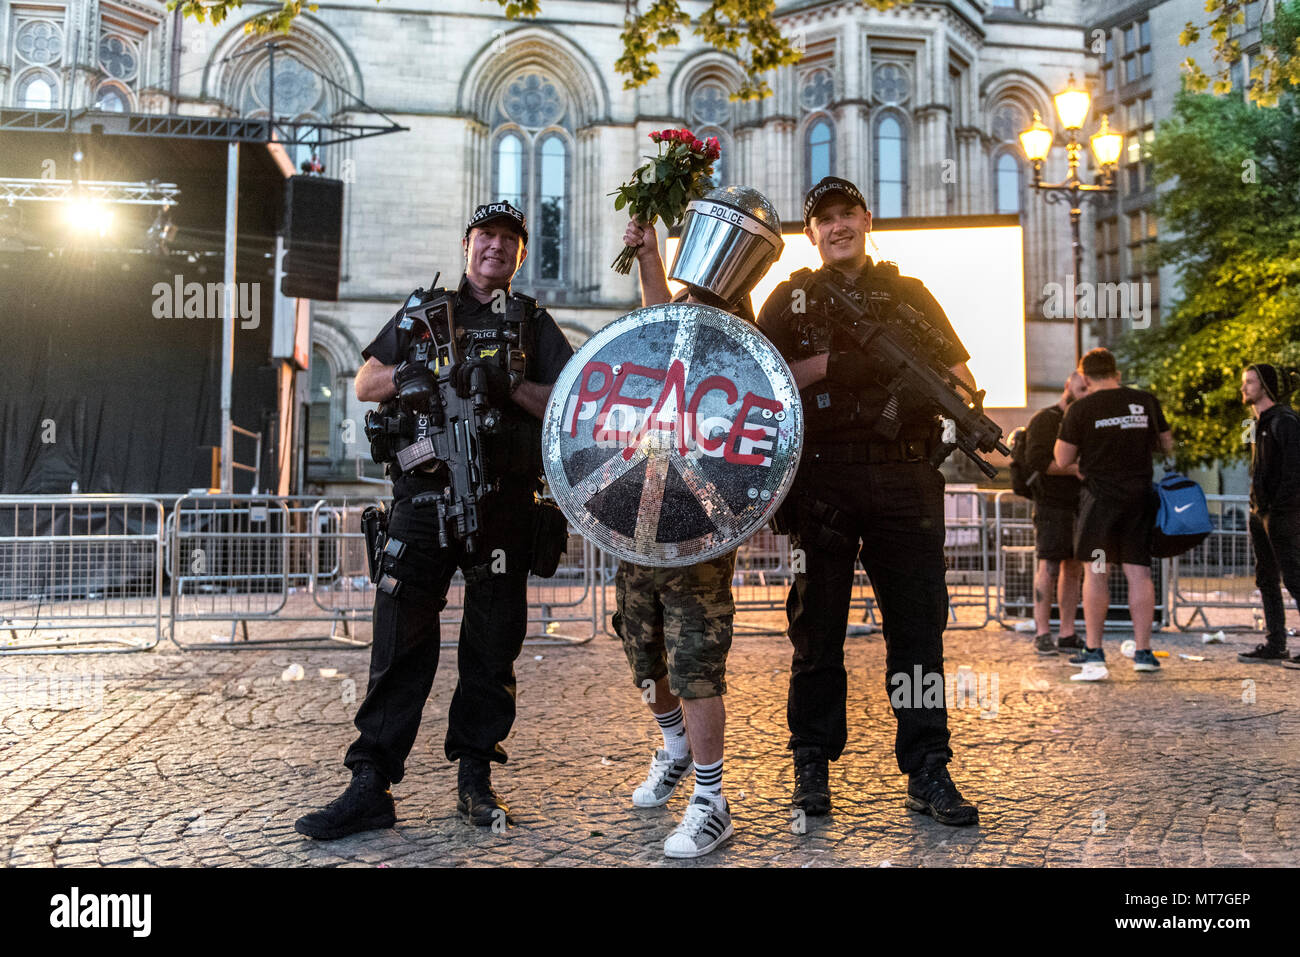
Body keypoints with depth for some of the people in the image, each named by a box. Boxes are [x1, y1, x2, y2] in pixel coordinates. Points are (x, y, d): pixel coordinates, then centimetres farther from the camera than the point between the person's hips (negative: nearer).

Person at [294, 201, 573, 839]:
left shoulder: (534, 323, 14)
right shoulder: (424, 309, 17)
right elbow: (365, 384, 12)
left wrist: (509, 383, -12)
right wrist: (410, 374, -8)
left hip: (504, 506, 0)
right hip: (424, 496, 0)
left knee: (492, 647, 5)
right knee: (400, 641, -2)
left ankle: (475, 779, 17)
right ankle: (371, 786, 4)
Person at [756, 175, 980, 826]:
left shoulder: (908, 293, 16)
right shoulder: (792, 296, 12)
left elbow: (961, 376, 14)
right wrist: (833, 364, -11)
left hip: (903, 476, 1)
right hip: (822, 477, -1)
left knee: (918, 625, 2)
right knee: (818, 629, 5)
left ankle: (927, 773, 10)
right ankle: (812, 768, 17)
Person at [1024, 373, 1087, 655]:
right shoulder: (1044, 419, -2)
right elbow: (1036, 460, -14)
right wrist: (1073, 469, -21)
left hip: (1080, 503, 7)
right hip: (1052, 504, -7)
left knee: (1074, 568, 5)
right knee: (1049, 566, -9)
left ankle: (1068, 634, 10)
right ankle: (1042, 634, -4)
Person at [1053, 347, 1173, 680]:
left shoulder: (1081, 409, -6)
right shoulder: (1147, 402, 5)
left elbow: (1063, 460, -2)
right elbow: (1168, 446, 16)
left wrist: (1066, 427, 12)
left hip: (1100, 497, -3)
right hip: (1140, 496, 3)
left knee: (1095, 574, 1)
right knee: (1139, 572, 7)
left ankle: (1094, 653, 3)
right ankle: (1143, 652, 9)